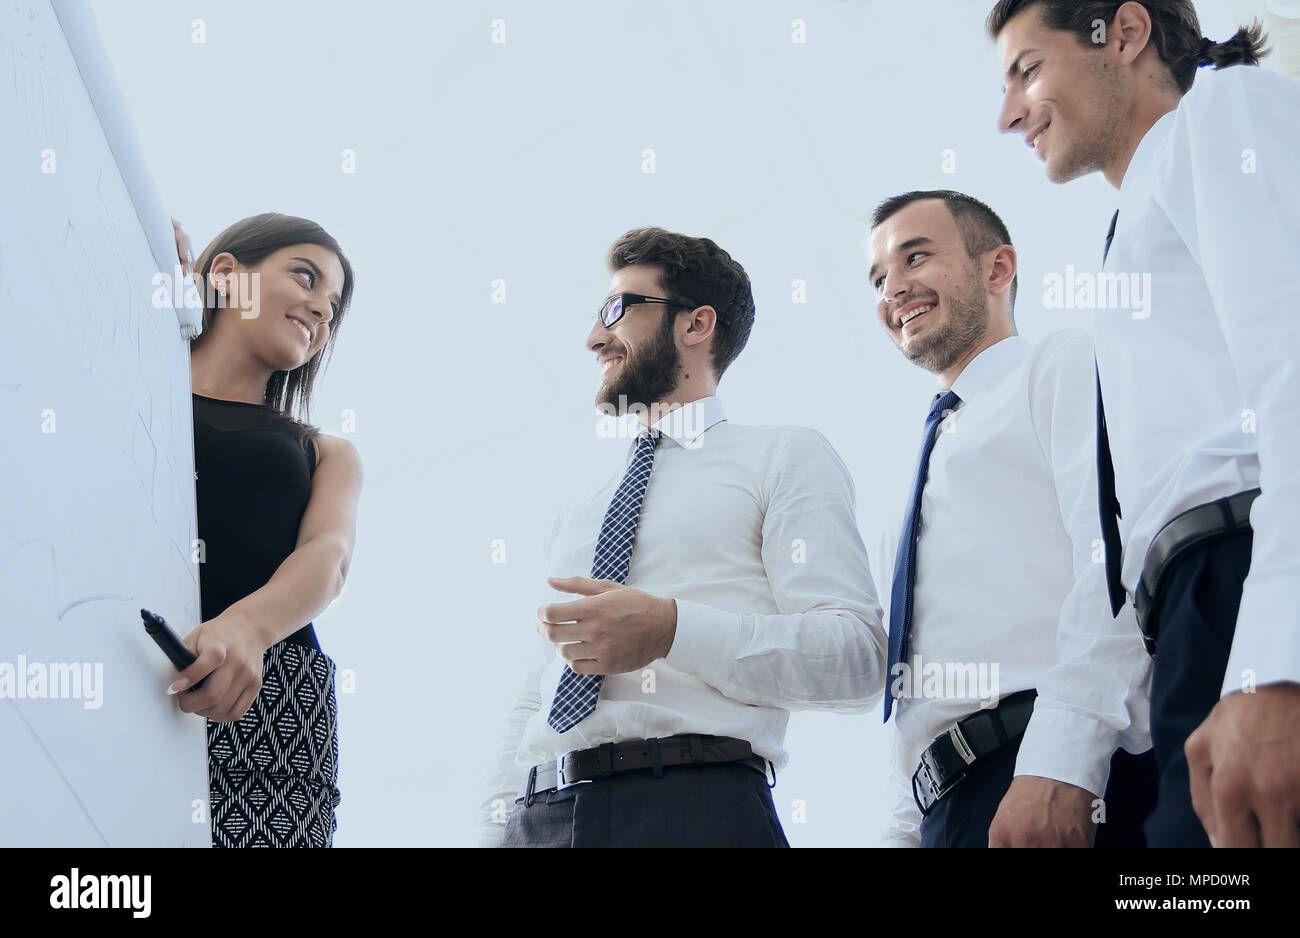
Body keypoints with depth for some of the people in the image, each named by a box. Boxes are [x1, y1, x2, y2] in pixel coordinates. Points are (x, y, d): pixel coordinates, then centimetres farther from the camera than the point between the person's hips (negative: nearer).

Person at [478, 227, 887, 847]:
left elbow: (858, 655, -7)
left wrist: (672, 630, -17)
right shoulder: (578, 519, 27)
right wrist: (497, 824, 6)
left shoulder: (785, 459, 7)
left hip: (697, 806, -5)